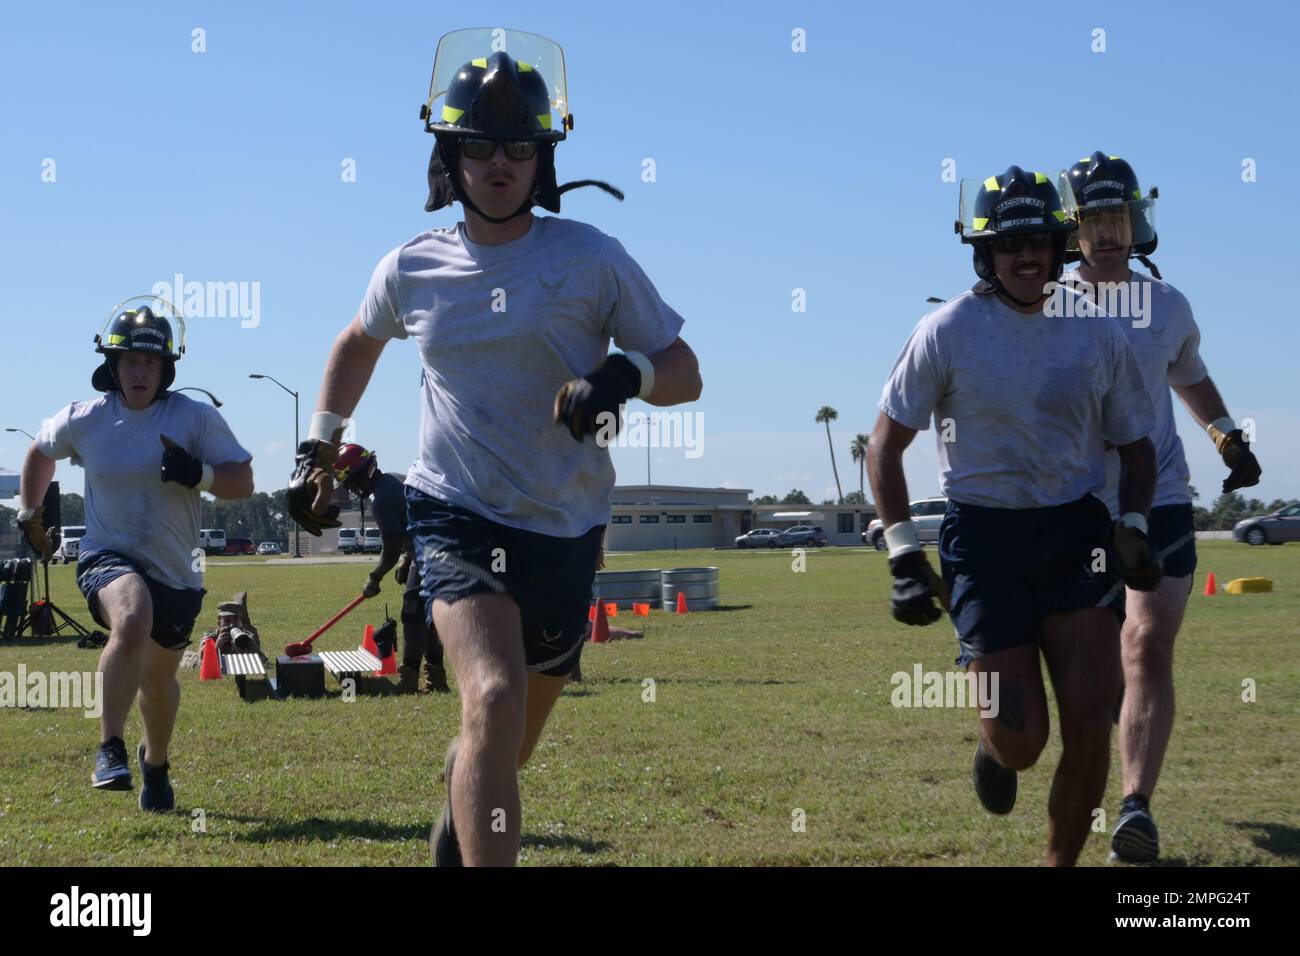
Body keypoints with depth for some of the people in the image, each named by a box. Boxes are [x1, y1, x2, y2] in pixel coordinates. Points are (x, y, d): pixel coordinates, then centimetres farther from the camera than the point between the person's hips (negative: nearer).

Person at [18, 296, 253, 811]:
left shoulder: (196, 418, -9)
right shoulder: (84, 420, -5)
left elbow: (243, 482, -9)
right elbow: (40, 451, 17)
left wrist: (200, 474, -27)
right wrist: (29, 511, 23)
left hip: (175, 571, 2)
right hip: (108, 558, -2)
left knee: (159, 679, 18)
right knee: (133, 619, -36)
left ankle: (155, 762, 48)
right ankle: (111, 748, -28)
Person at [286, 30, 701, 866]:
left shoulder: (592, 259, -5)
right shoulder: (412, 268, 1)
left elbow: (685, 373, -2)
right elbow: (358, 343, 23)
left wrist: (624, 374, -23)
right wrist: (319, 450, 20)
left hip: (565, 529, 1)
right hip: (456, 515, -1)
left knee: (506, 752, 16)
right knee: (494, 697, -27)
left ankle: (460, 817, 50)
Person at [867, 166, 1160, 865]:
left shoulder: (1098, 335, 5)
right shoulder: (947, 332, -5)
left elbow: (1134, 446, 17)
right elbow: (885, 447, -1)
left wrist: (1132, 527, 0)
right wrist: (903, 555, -9)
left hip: (1076, 532, 3)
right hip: (983, 537, -2)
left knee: (1088, 723, -8)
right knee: (1021, 739, -5)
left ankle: (1061, 862, 13)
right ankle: (992, 746, 33)